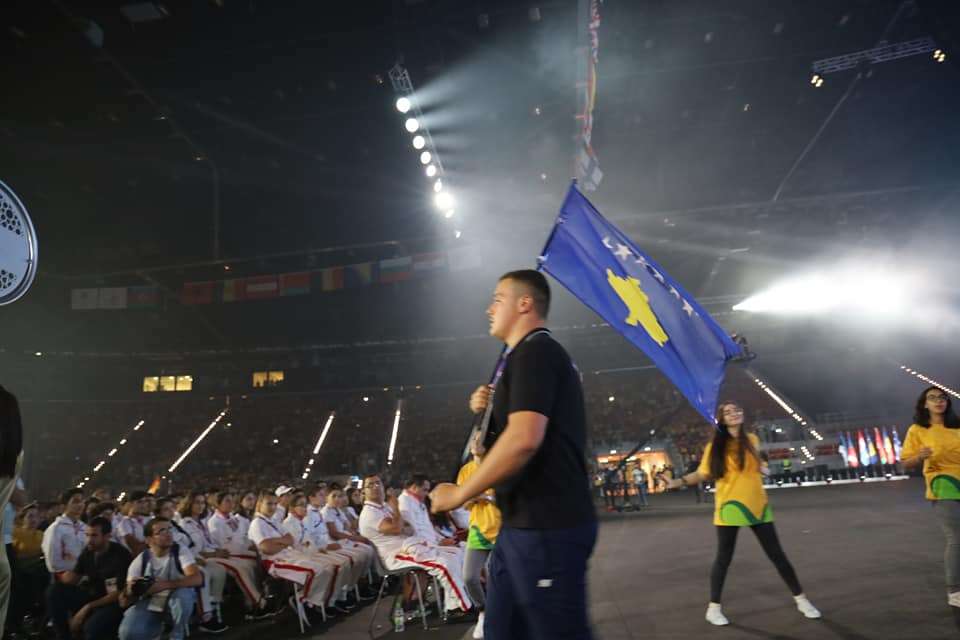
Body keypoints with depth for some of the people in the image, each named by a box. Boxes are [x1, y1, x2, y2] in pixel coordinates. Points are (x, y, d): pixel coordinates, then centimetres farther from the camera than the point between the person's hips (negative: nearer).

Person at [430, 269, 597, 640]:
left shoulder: (534, 351, -14)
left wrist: (459, 494, -16)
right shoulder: (536, 355, 19)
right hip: (526, 525, 10)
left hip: (546, 527, -10)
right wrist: (490, 412, 8)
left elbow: (524, 440, -26)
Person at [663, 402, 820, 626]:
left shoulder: (752, 440, 6)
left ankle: (801, 600, 28)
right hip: (730, 507, -4)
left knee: (777, 554, 11)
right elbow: (703, 474, -6)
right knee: (723, 559, 2)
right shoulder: (716, 447, -8)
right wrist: (679, 482, -17)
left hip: (758, 506, 4)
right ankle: (714, 608, 14)